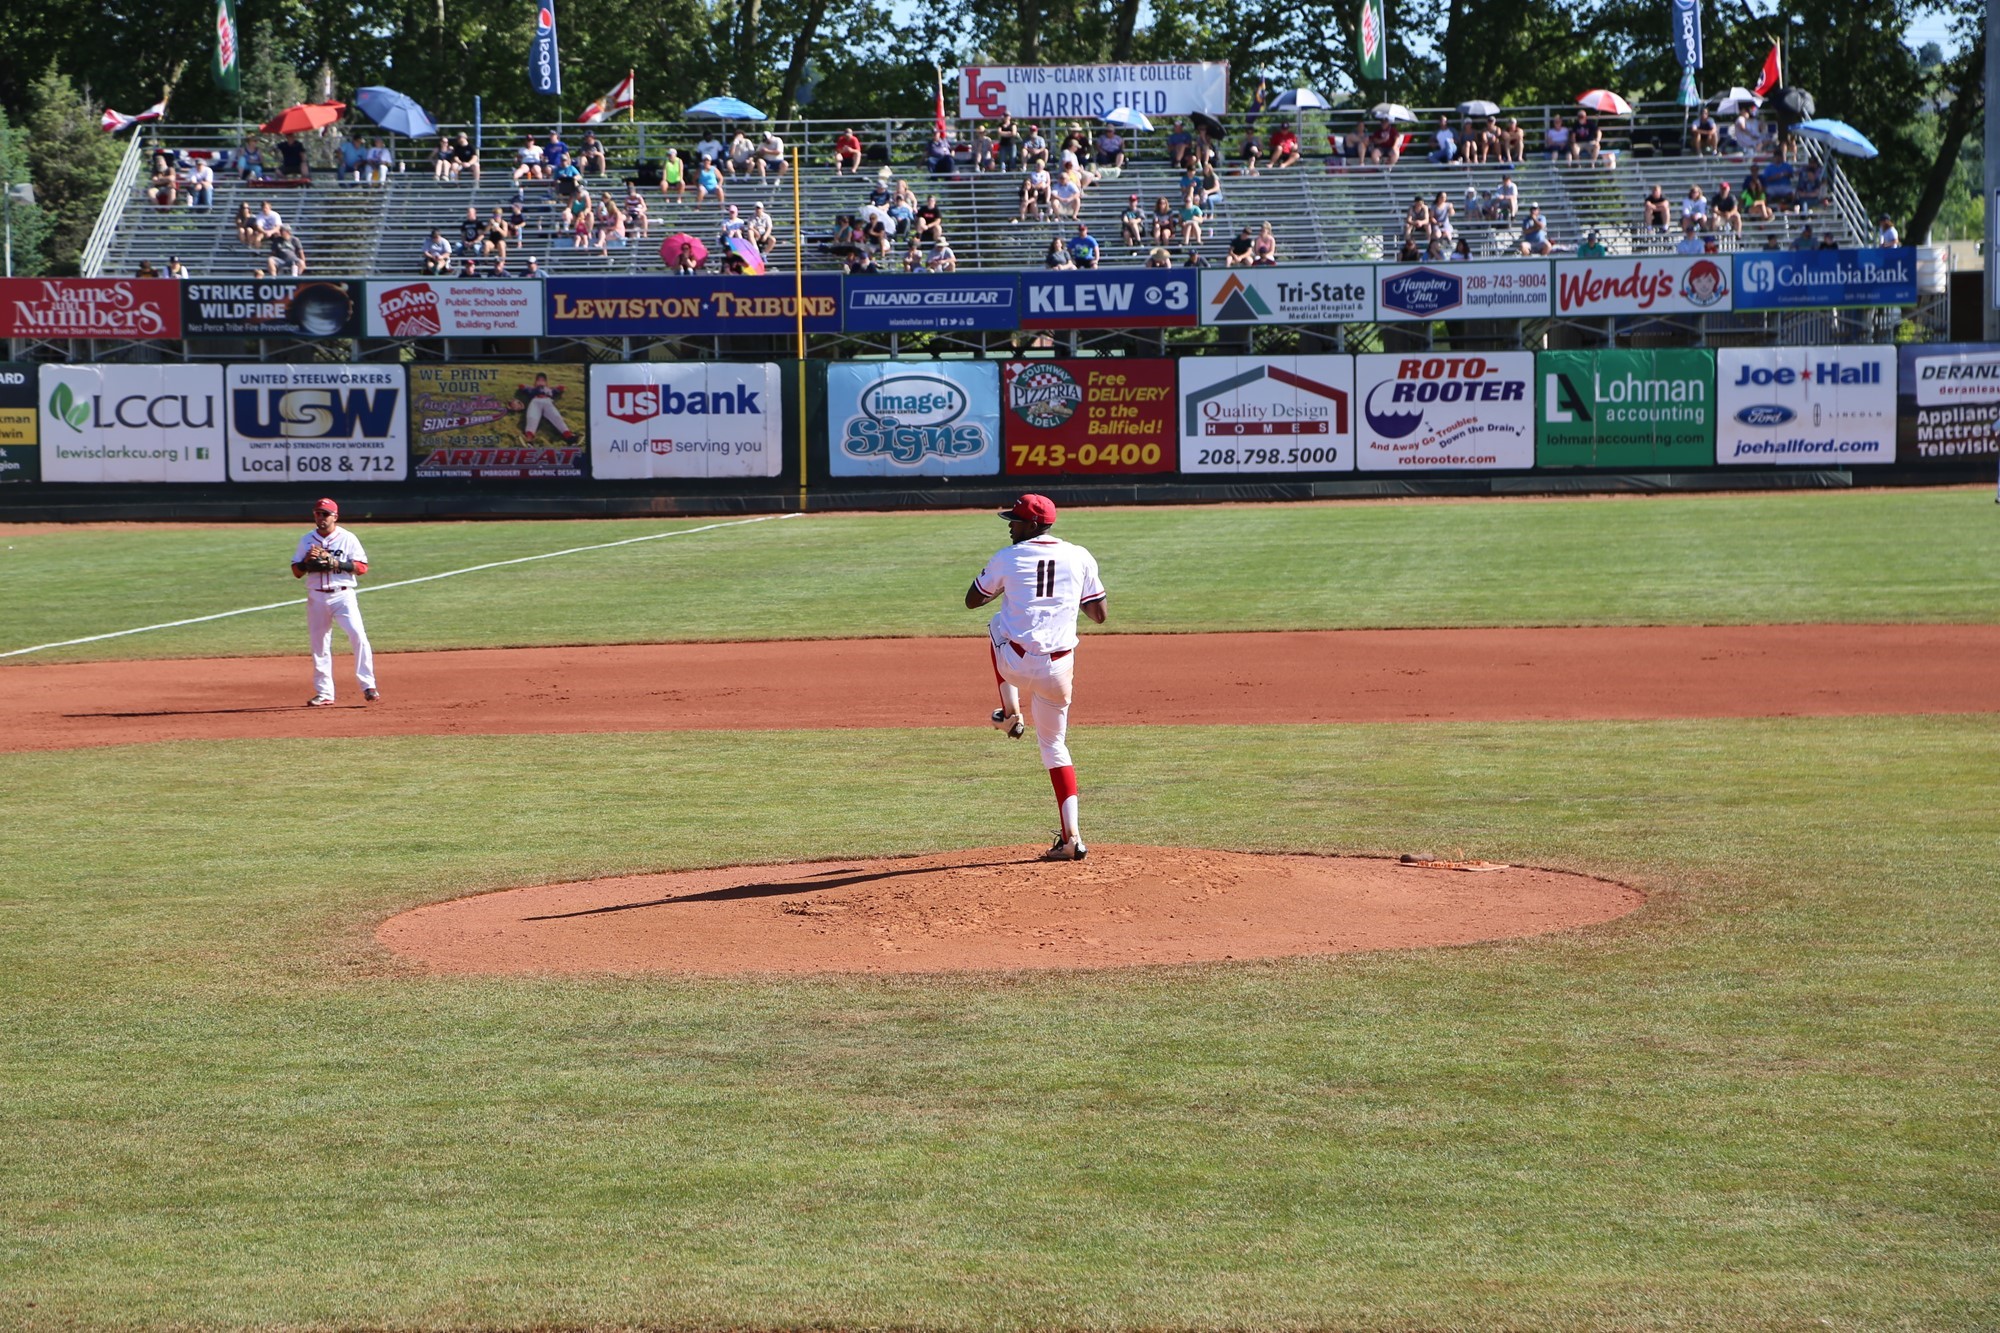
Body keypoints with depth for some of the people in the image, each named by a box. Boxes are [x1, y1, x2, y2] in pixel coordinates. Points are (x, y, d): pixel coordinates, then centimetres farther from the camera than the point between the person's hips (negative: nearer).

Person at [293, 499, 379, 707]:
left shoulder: (348, 539, 0)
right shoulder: (307, 541, 9)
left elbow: (362, 568, -6)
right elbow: (297, 572, 9)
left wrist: (336, 563, -16)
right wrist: (308, 559, -10)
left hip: (342, 595, -3)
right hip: (316, 598, 3)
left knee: (358, 635, -19)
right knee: (319, 643, 5)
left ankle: (368, 686, -15)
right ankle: (324, 692, 13)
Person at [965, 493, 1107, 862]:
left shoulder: (1007, 558, -1)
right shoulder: (1079, 557, 5)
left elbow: (972, 600, 12)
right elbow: (1099, 614, 10)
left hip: (1014, 664, -2)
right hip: (1058, 670, 2)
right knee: (1055, 746, 15)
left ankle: (1011, 713, 27)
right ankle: (1071, 837, 3)